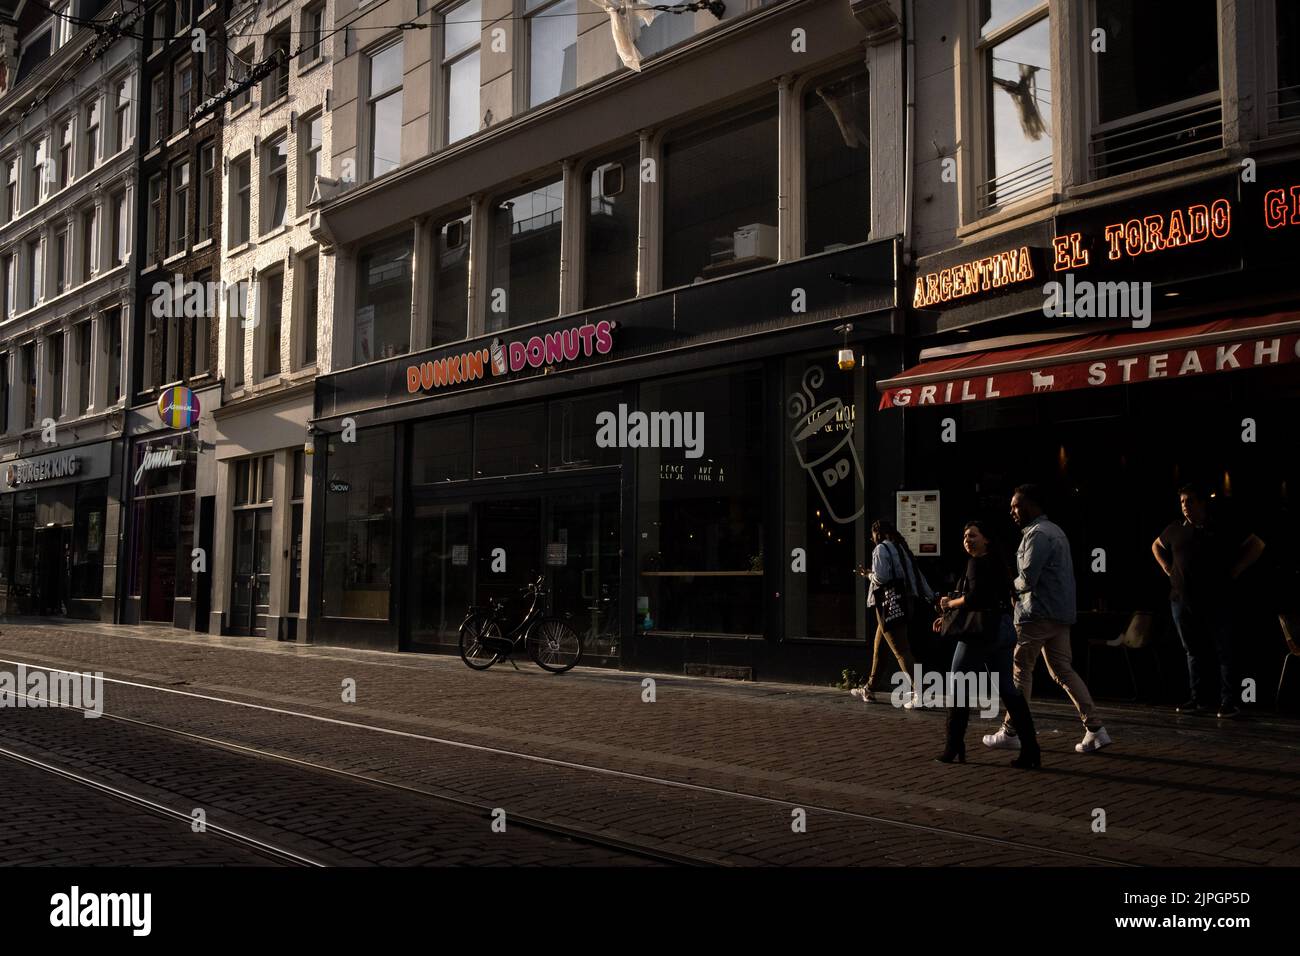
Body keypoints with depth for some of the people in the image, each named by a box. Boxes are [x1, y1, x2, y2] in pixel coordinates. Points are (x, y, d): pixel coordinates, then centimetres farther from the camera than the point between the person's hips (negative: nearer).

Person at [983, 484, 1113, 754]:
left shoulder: (1037, 535, -14)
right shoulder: (1054, 530, 19)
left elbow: (1027, 579, -20)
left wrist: (1011, 587, 1)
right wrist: (1019, 587, 13)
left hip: (1038, 614, -10)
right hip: (1061, 613, 10)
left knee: (1021, 669, 0)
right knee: (1063, 671, 9)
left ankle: (1011, 732, 6)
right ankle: (1095, 729, 3)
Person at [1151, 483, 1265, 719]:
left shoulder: (1223, 527, 0)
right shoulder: (1175, 529, 10)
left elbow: (1256, 545, 4)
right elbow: (1156, 546, 29)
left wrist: (1234, 571, -2)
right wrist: (1168, 569, 14)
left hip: (1215, 602, -4)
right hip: (1182, 600, 4)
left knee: (1223, 651, -4)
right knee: (1193, 651, 9)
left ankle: (1228, 702, 0)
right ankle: (1200, 699, 16)